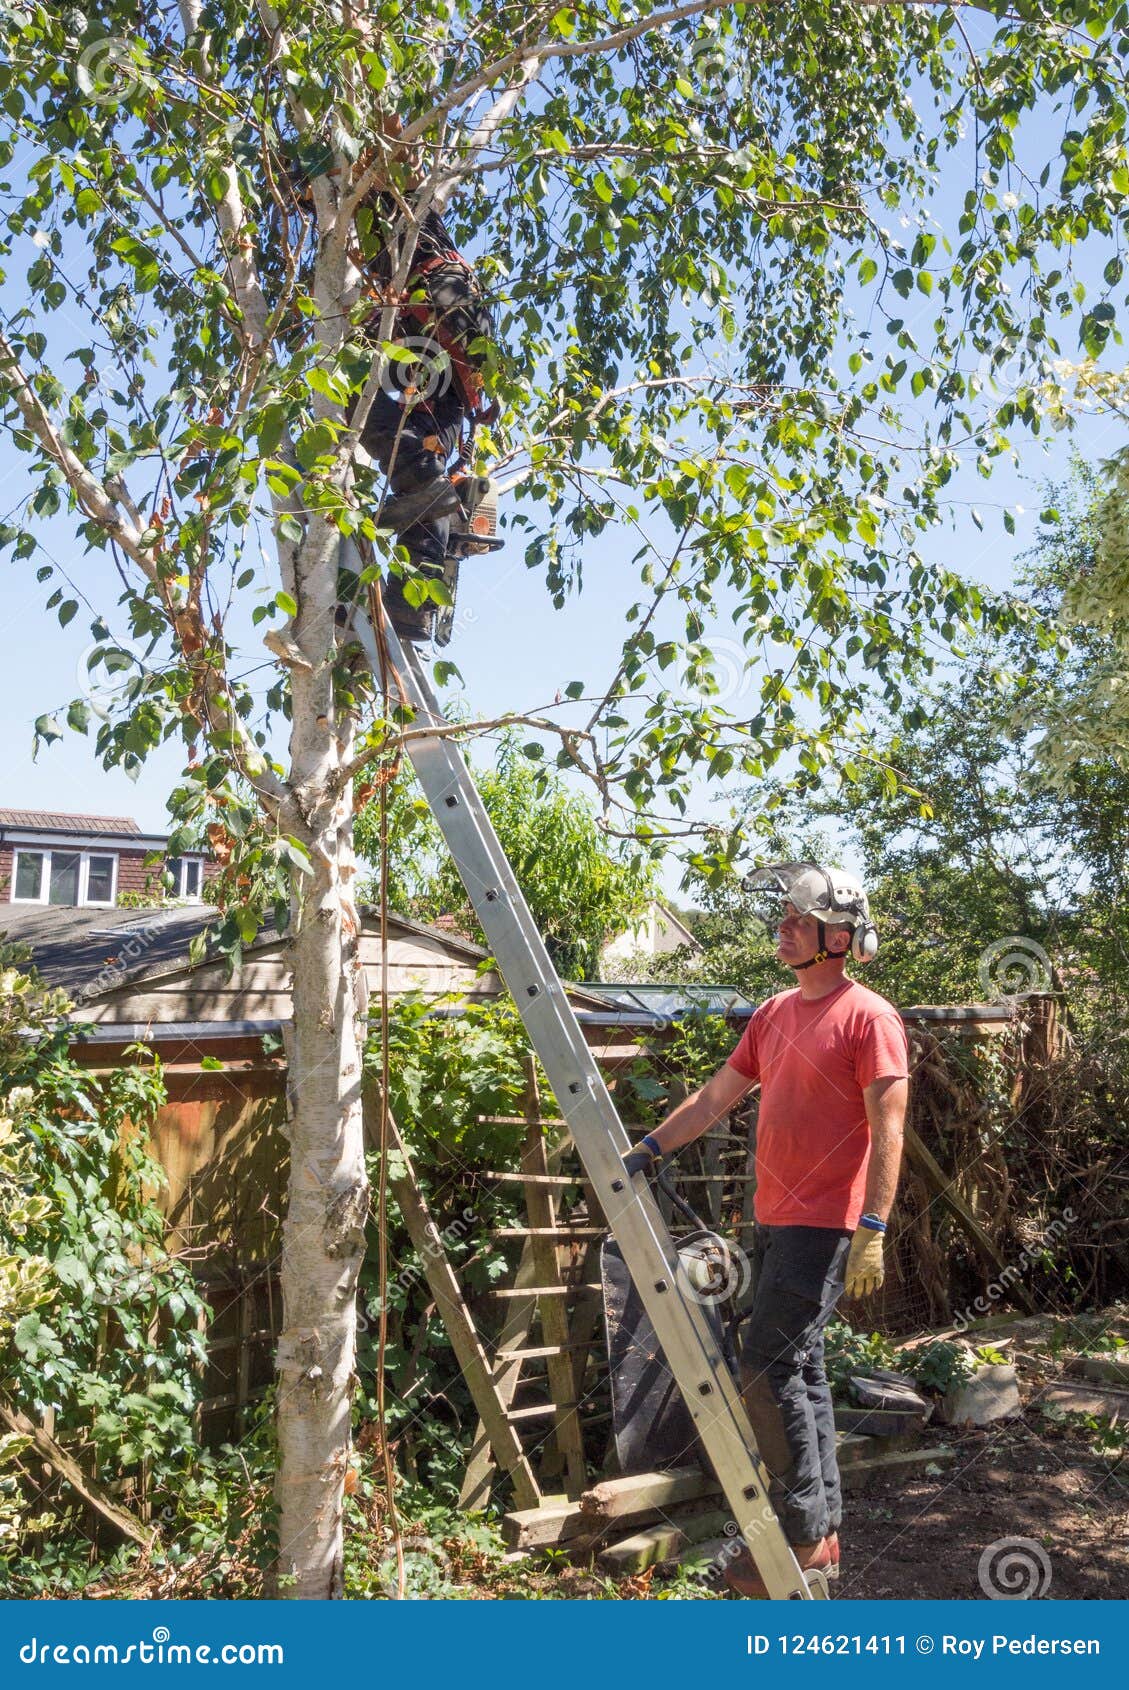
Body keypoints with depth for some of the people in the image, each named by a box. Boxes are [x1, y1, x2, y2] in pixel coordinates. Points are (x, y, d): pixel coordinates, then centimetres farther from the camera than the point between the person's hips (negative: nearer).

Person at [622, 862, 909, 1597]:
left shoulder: (868, 1017, -10)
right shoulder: (774, 1014, 13)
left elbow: (887, 1130, -15)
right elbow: (715, 1097, 17)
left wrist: (873, 1231, -19)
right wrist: (651, 1147, 11)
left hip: (825, 1226, -8)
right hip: (775, 1220, 8)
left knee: (770, 1370, -8)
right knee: (800, 1371, 13)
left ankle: (802, 1536, 6)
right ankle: (824, 1532, 25)